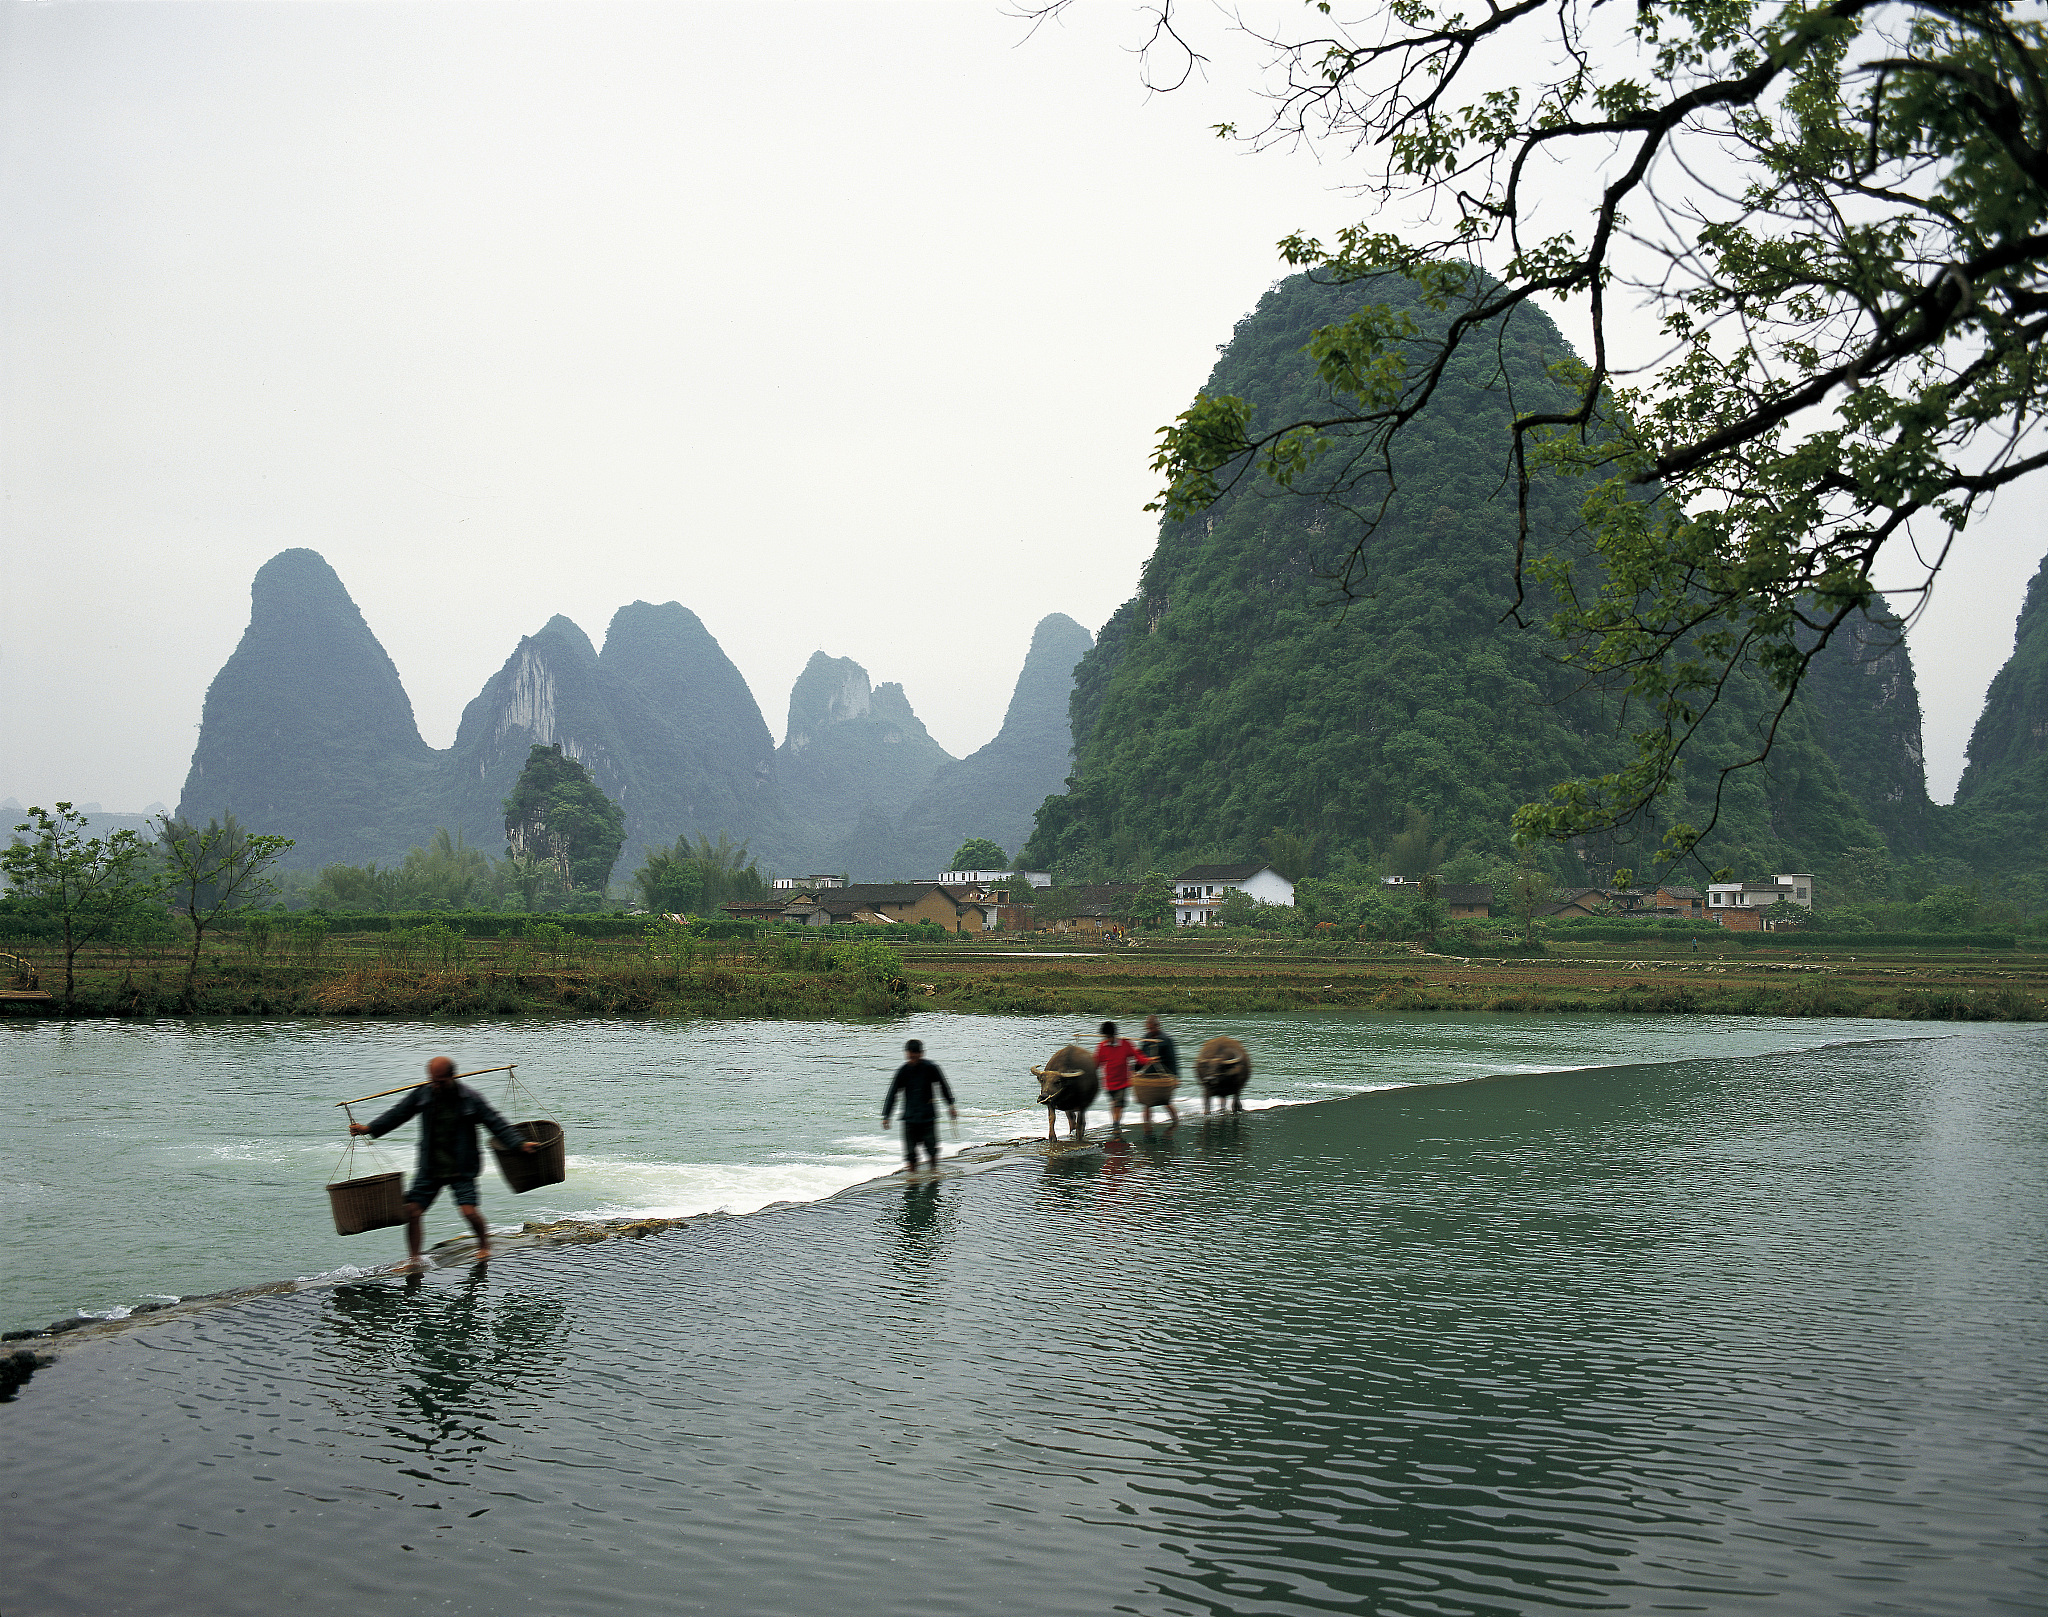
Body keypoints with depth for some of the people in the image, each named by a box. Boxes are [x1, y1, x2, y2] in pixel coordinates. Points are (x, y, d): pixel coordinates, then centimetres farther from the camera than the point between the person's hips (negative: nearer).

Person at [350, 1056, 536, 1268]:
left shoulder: (470, 1099, -10)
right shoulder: (422, 1095, -2)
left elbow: (495, 1123, -6)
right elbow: (397, 1114, 5)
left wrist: (519, 1144, -15)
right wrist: (370, 1129, -6)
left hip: (461, 1169, -3)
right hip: (429, 1169, 3)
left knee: (468, 1210, -15)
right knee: (412, 1211, -5)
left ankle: (484, 1245, 15)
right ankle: (413, 1259, 11)